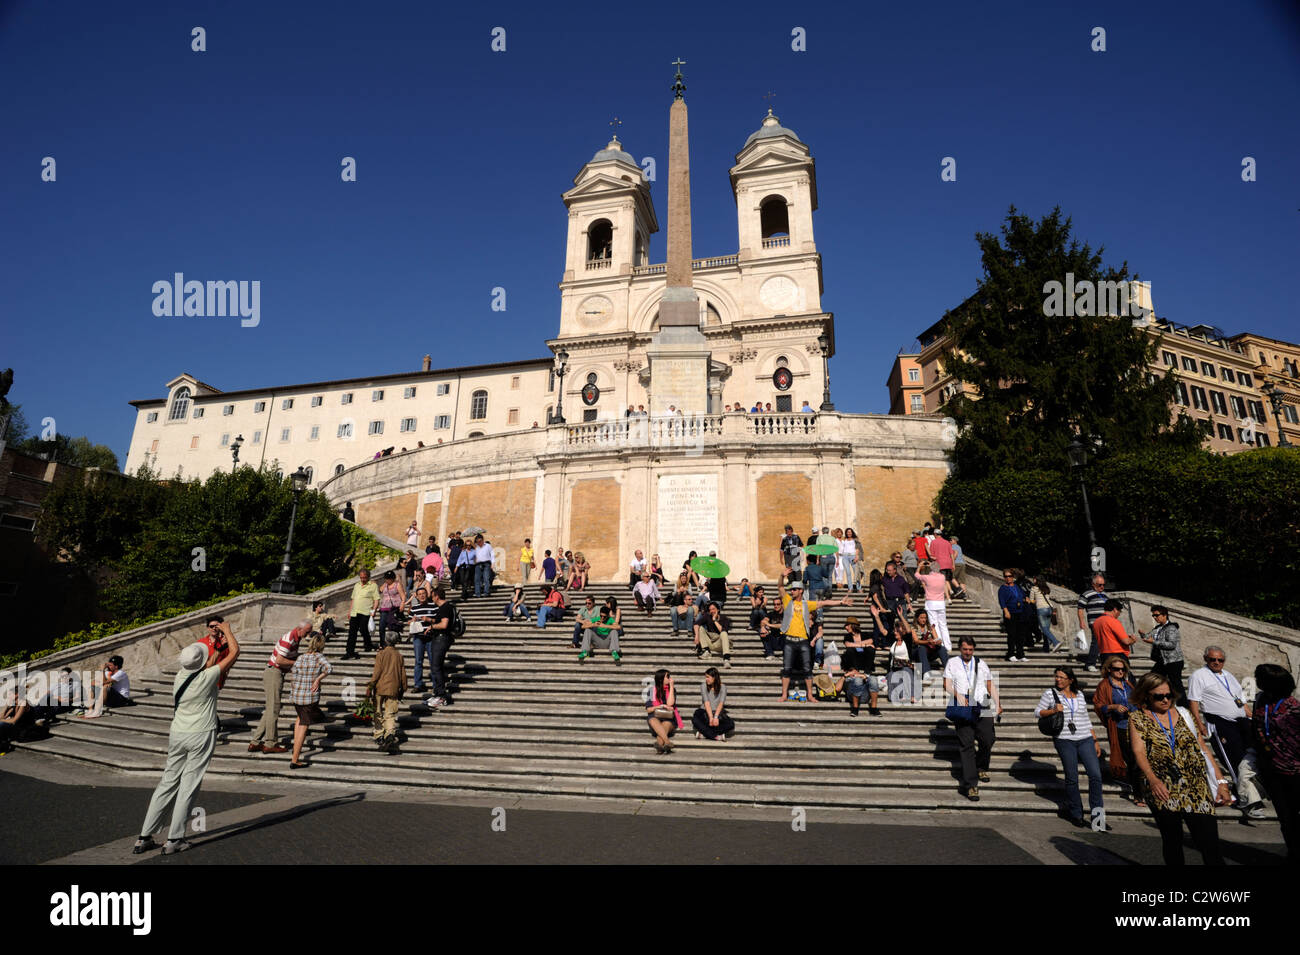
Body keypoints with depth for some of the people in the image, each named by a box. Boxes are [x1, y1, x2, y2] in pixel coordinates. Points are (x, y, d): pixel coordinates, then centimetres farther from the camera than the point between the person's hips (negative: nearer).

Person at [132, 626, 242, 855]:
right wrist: (227, 629, 7)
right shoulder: (208, 677, -16)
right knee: (188, 786, 1)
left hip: (177, 734, 6)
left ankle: (144, 838, 18)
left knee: (168, 782, 14)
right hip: (201, 736, -6)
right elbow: (235, 651, -8)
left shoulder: (179, 677, 0)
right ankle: (174, 840, 5)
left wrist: (220, 646, 30)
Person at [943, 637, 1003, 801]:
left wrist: (998, 704, 0)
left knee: (988, 740, -2)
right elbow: (947, 684, 2)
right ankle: (970, 785, -4)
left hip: (983, 709, 2)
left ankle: (981, 768, 29)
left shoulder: (981, 663, 18)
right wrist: (958, 694, -16)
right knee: (967, 746, -5)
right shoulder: (952, 663, 11)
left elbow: (991, 686, 15)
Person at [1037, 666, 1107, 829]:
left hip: (1085, 740, 3)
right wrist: (1054, 710, -14)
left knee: (1095, 775, -6)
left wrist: (1095, 741, 14)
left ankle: (1097, 815, 4)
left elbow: (1087, 720, 17)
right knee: (1072, 778, 1)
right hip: (1065, 741, -3)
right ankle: (1076, 814, 15)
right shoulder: (1050, 693, 3)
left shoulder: (1080, 695, 13)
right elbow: (1037, 712, 2)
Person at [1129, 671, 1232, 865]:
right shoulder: (1138, 718, 4)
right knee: (1172, 841, 1)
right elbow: (1138, 751, -8)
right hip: (1161, 789, -2)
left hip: (1196, 787, 2)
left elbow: (1203, 749, 13)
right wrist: (1153, 780, -24)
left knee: (1210, 845, -6)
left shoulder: (1181, 713, 13)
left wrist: (1221, 782, 4)